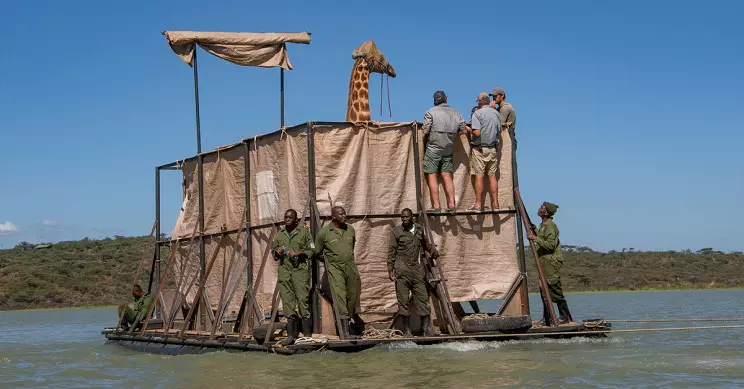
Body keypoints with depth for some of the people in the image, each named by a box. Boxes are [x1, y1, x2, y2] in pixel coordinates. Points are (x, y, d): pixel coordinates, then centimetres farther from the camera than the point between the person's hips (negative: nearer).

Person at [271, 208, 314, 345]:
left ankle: (307, 334, -5)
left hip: (300, 269, -4)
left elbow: (312, 250, 2)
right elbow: (273, 250, 25)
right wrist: (277, 252, 3)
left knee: (302, 299, -10)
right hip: (284, 270, 4)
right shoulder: (280, 234, 16)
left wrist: (298, 253, -12)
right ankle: (291, 335, 5)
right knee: (287, 301, 2)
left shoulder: (304, 231, 4)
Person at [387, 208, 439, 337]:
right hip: (402, 269, -4)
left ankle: (426, 327, 5)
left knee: (422, 297, 0)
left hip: (417, 268, 4)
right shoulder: (396, 232, -1)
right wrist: (390, 270, -8)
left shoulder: (419, 229, 12)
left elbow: (425, 243, 33)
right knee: (404, 299, -3)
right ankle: (406, 329, 2)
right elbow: (391, 252, -1)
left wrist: (434, 253, 44)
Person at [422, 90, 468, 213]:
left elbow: (425, 131, -12)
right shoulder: (456, 113, 5)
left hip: (433, 148, -4)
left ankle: (436, 206, -4)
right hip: (448, 149, 4)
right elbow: (464, 130, 5)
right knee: (447, 176, 8)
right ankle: (451, 204, 3)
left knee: (432, 176, 0)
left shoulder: (431, 112, -9)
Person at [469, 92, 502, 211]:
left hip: (479, 148, -5)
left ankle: (478, 205, -4)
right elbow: (499, 132, 12)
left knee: (479, 176, -3)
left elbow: (477, 132, -18)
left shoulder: (477, 113, -10)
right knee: (492, 176, 8)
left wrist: (470, 131, 1)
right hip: (493, 149, 5)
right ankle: (495, 204, 7)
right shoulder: (496, 113, 8)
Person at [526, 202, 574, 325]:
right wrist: (535, 231, 19)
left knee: (555, 291, -8)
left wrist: (535, 238, -23)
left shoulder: (550, 226, -15)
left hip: (551, 262, -10)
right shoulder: (543, 225, 16)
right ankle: (547, 319, 14)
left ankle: (566, 317, -2)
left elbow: (550, 245, -23)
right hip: (545, 263, 10)